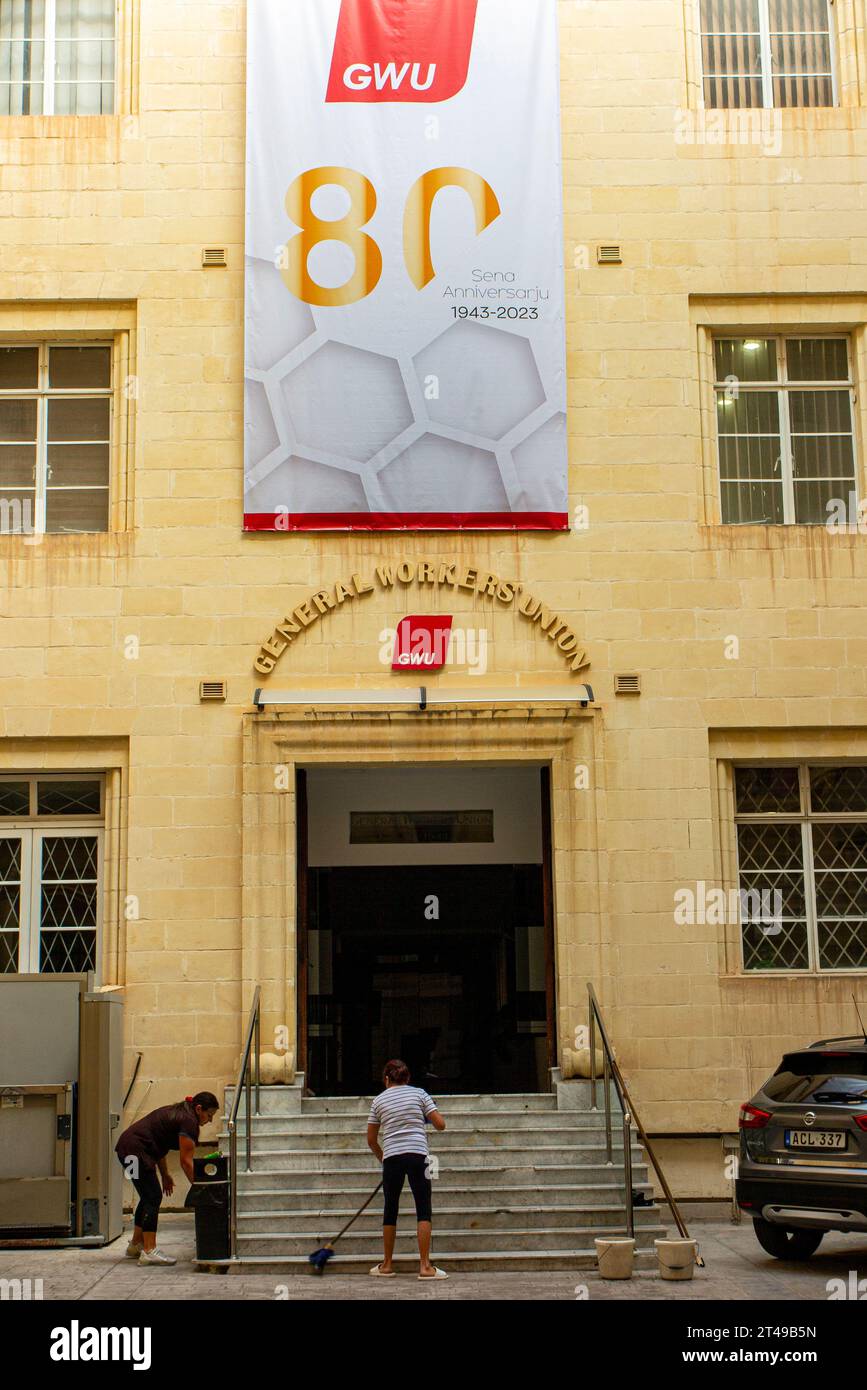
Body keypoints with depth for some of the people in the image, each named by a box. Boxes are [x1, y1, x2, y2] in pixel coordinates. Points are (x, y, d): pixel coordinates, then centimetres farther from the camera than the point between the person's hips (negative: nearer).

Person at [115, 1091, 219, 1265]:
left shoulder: (178, 1113, 16)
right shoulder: (188, 1121, -13)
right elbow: (186, 1161, -15)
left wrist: (164, 1175, 17)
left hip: (126, 1147, 10)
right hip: (135, 1151, -10)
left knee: (149, 1197, 17)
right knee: (153, 1198, -9)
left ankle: (135, 1245, 25)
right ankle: (149, 1251, -11)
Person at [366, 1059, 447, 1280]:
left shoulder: (379, 1100, 10)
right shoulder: (419, 1094, 7)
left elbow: (371, 1140, 13)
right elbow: (440, 1124, 3)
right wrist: (427, 1116, 25)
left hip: (391, 1157, 2)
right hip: (418, 1154, -1)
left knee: (390, 1211, 12)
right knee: (423, 1211, 0)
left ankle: (387, 1266, 20)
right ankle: (425, 1266, -6)